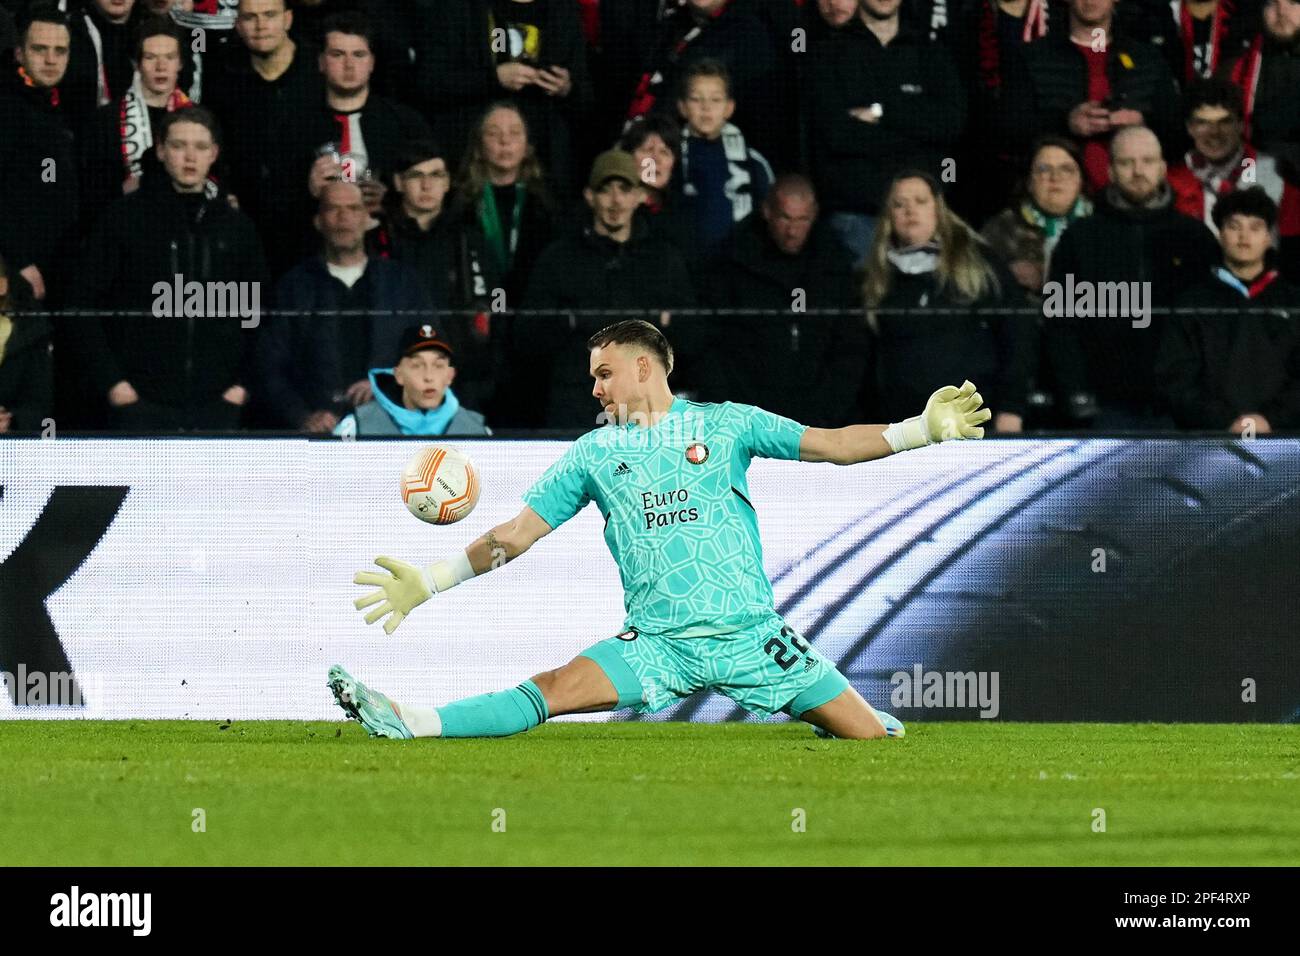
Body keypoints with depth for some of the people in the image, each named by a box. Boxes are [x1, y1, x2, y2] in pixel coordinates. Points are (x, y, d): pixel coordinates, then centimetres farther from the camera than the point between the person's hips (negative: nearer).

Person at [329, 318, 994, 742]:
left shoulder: (725, 424, 7)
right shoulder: (593, 454, 13)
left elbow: (832, 445, 4)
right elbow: (519, 533, 14)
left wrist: (923, 430, -8)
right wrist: (430, 582, 6)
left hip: (750, 633, 0)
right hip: (658, 643, 0)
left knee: (873, 737, -7)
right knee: (556, 690, -24)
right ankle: (404, 724, -34)